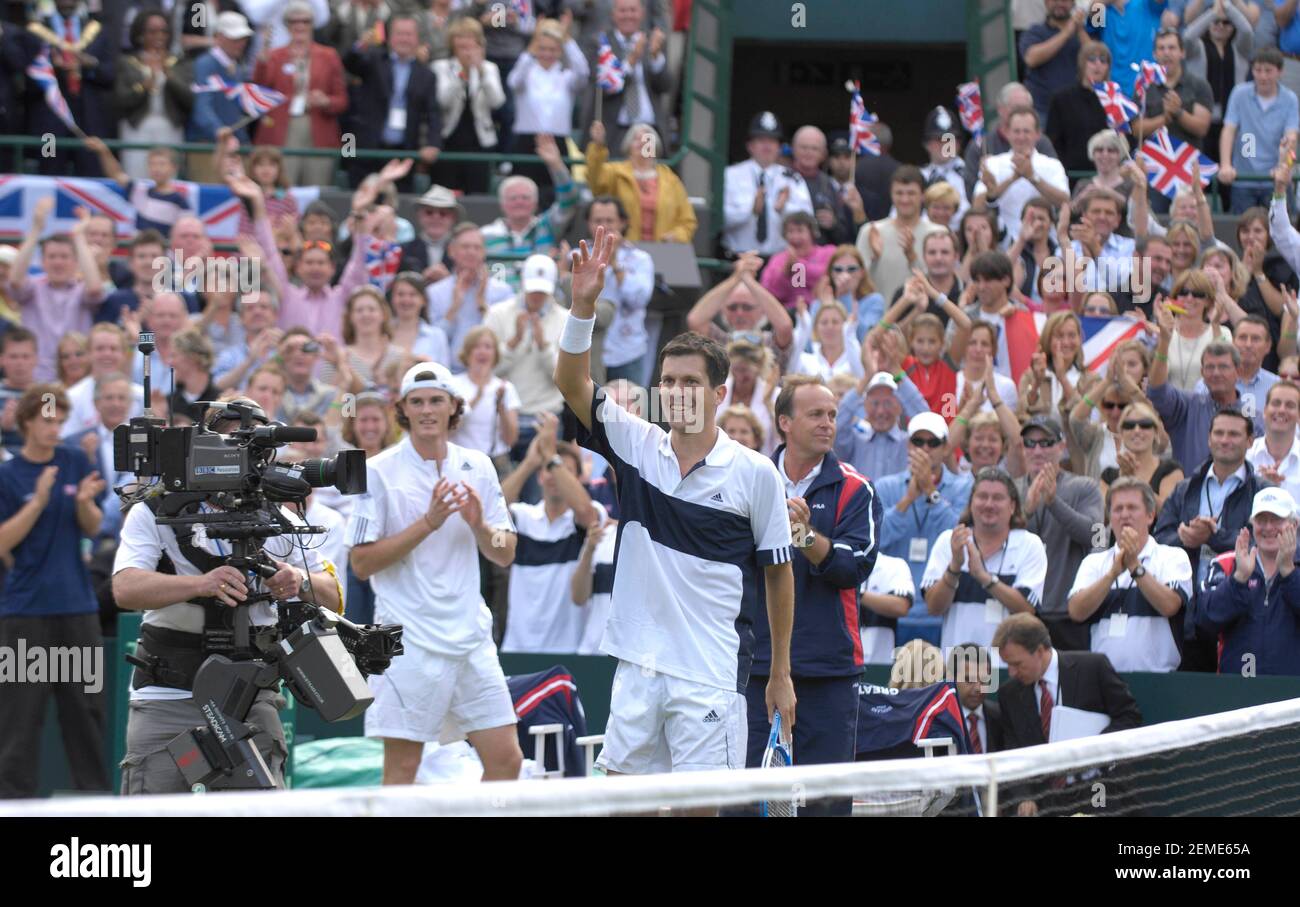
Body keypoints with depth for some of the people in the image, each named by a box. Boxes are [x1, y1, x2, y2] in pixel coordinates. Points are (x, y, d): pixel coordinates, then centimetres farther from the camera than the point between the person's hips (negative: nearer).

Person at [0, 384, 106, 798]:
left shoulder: (75, 462, 6)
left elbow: (92, 529, 9)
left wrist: (84, 502, -12)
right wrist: (37, 503, -19)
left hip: (76, 604, 4)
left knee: (85, 702, 7)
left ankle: (94, 790, 14)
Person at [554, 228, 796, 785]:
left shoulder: (756, 473, -2)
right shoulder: (637, 447, 6)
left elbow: (778, 572, 4)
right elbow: (573, 384, -3)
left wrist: (781, 672, 5)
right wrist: (584, 305, -18)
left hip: (711, 676, -4)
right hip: (637, 668, 4)